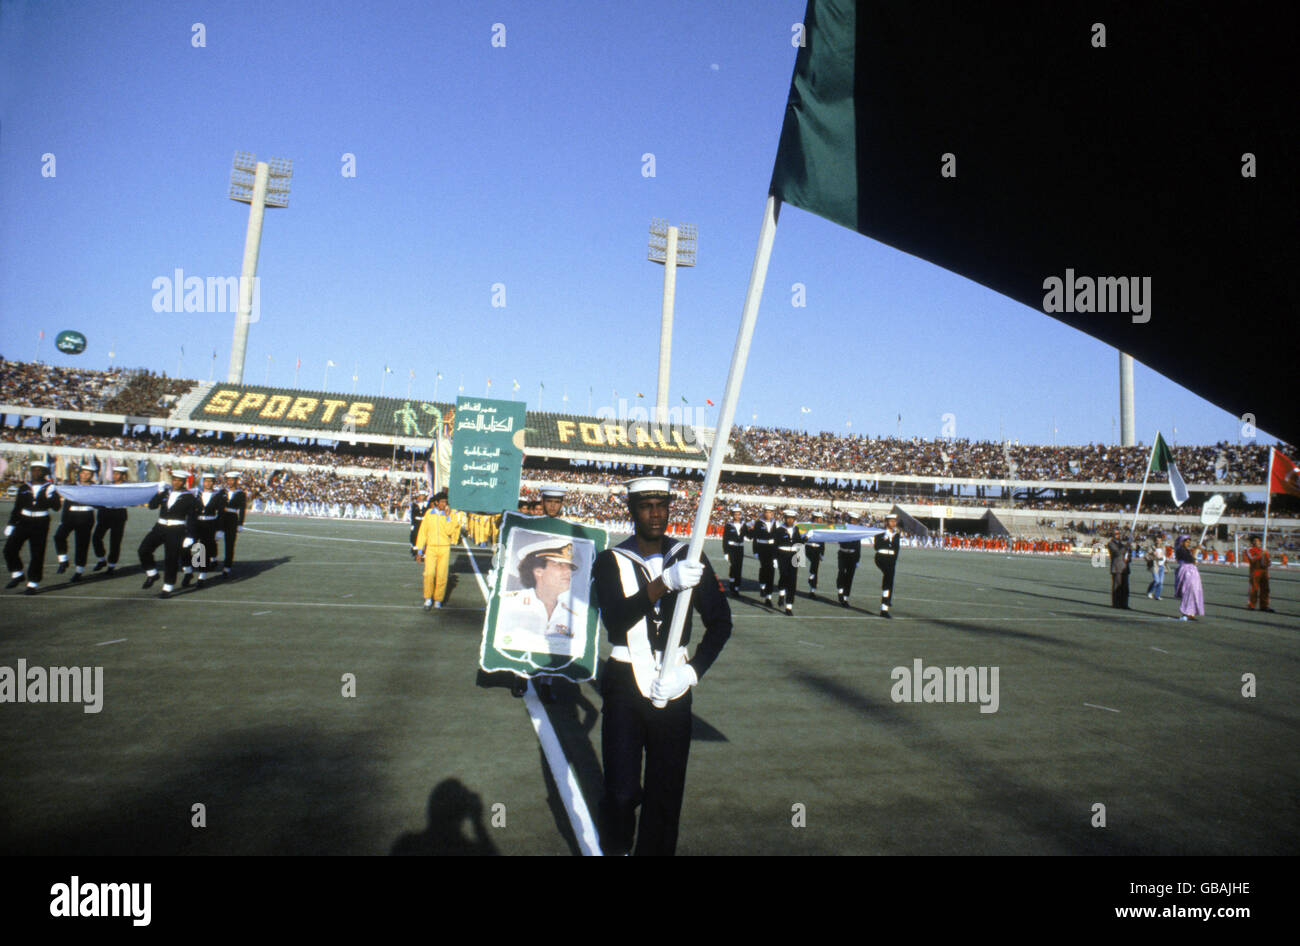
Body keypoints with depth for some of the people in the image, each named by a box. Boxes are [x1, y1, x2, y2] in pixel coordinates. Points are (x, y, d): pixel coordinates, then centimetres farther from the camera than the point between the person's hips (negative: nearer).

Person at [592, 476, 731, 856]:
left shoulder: (691, 560, 3)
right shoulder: (611, 562, -3)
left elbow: (720, 622, 7)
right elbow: (615, 619, -20)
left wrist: (692, 672, -6)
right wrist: (664, 583, -32)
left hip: (673, 688, 2)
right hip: (625, 686, -2)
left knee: (666, 792, 7)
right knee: (623, 790, -1)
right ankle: (616, 846, 26)